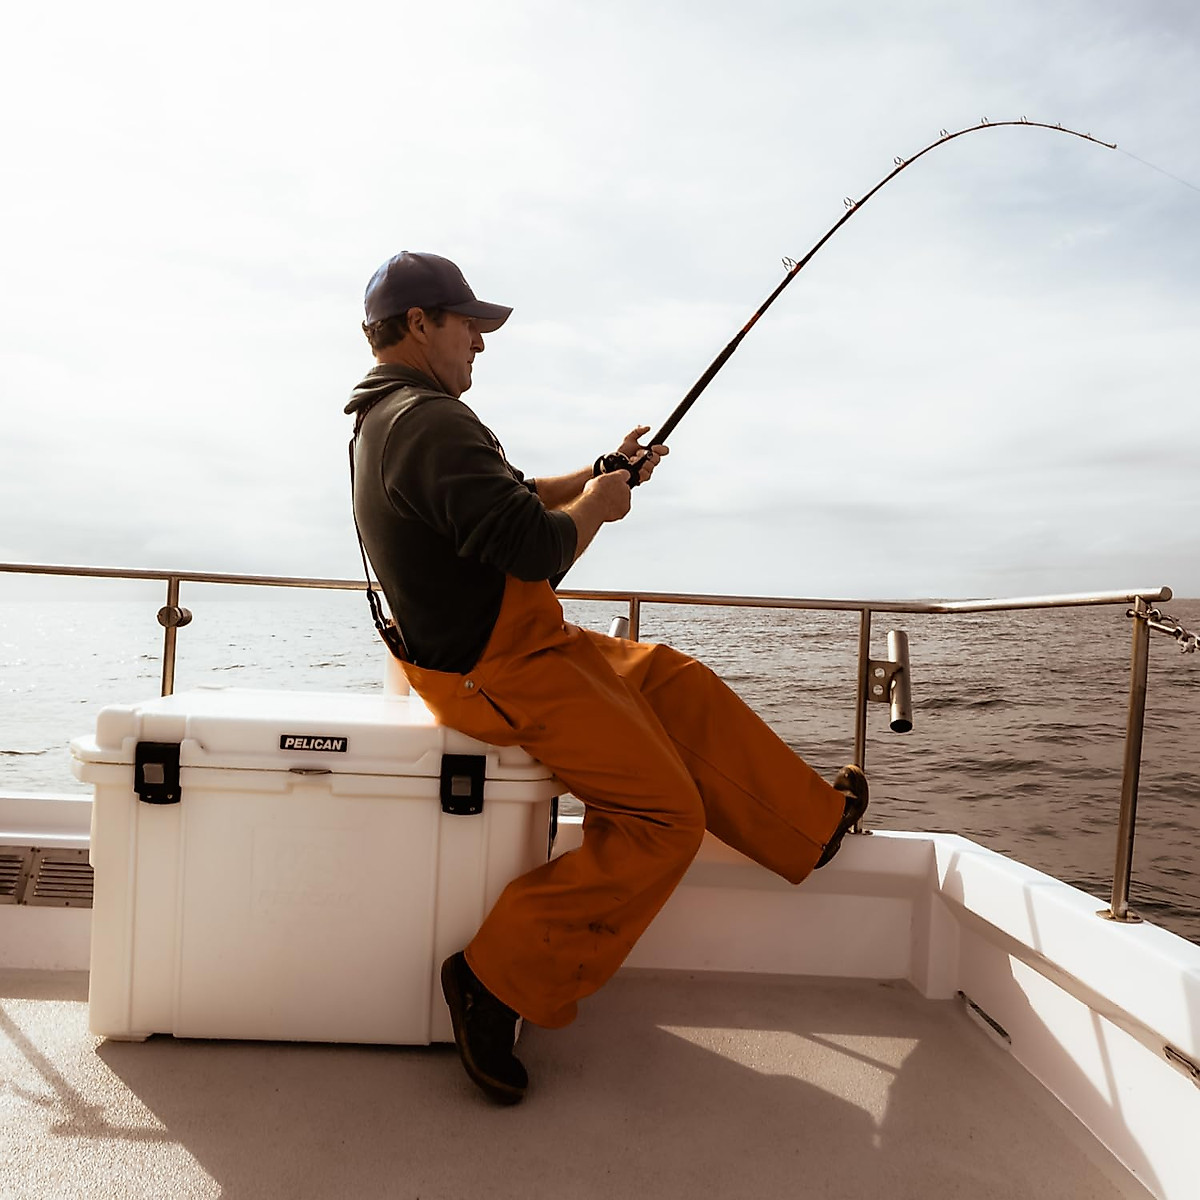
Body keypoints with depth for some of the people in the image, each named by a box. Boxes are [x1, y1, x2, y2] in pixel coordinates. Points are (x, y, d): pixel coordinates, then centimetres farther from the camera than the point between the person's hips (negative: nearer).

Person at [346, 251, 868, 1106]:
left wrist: (596, 475, 12)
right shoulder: (431, 421, -22)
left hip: (511, 648, 11)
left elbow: (506, 498, 20)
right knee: (664, 817, -7)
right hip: (499, 674, -11)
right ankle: (502, 979, 1)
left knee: (677, 684, 16)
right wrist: (597, 505, -8)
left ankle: (816, 822, 29)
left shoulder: (389, 419, 12)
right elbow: (538, 546, -29)